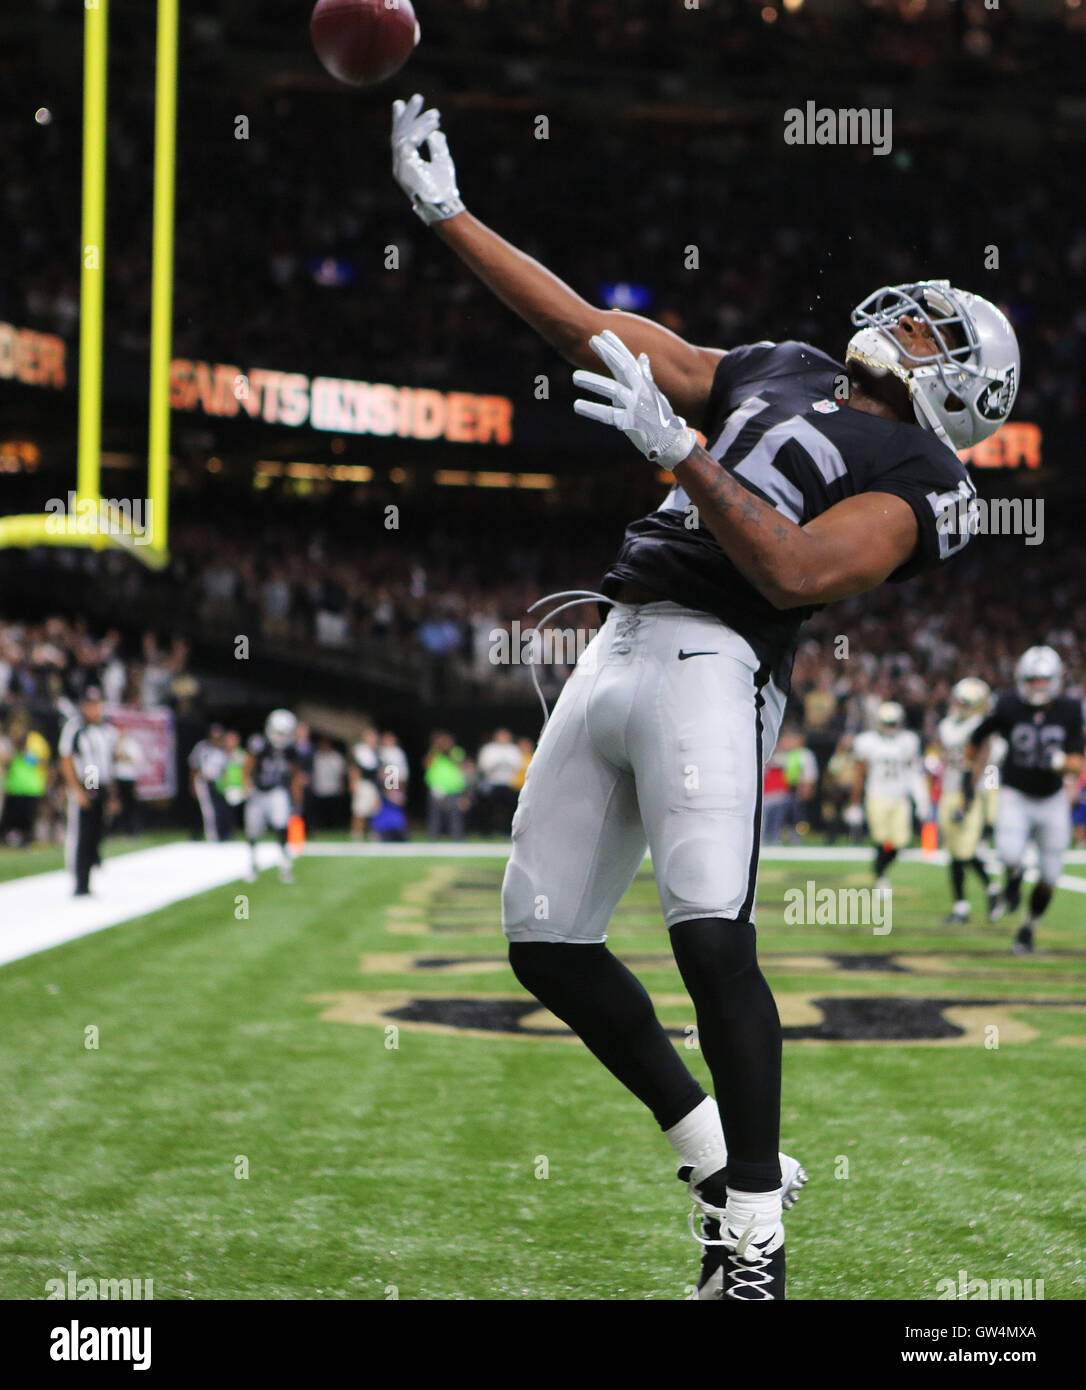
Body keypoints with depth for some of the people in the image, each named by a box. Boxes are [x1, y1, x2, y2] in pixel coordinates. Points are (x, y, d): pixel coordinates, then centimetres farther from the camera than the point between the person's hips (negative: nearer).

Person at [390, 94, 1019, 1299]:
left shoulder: (915, 474, 2)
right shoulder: (776, 375, 23)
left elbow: (793, 573, -15)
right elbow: (587, 330, 22)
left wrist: (677, 448, -15)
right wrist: (444, 212, 21)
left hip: (710, 668, -8)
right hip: (615, 652, 8)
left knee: (711, 936, -21)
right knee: (547, 945, 7)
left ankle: (753, 1236, -9)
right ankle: (720, 1157, 20)